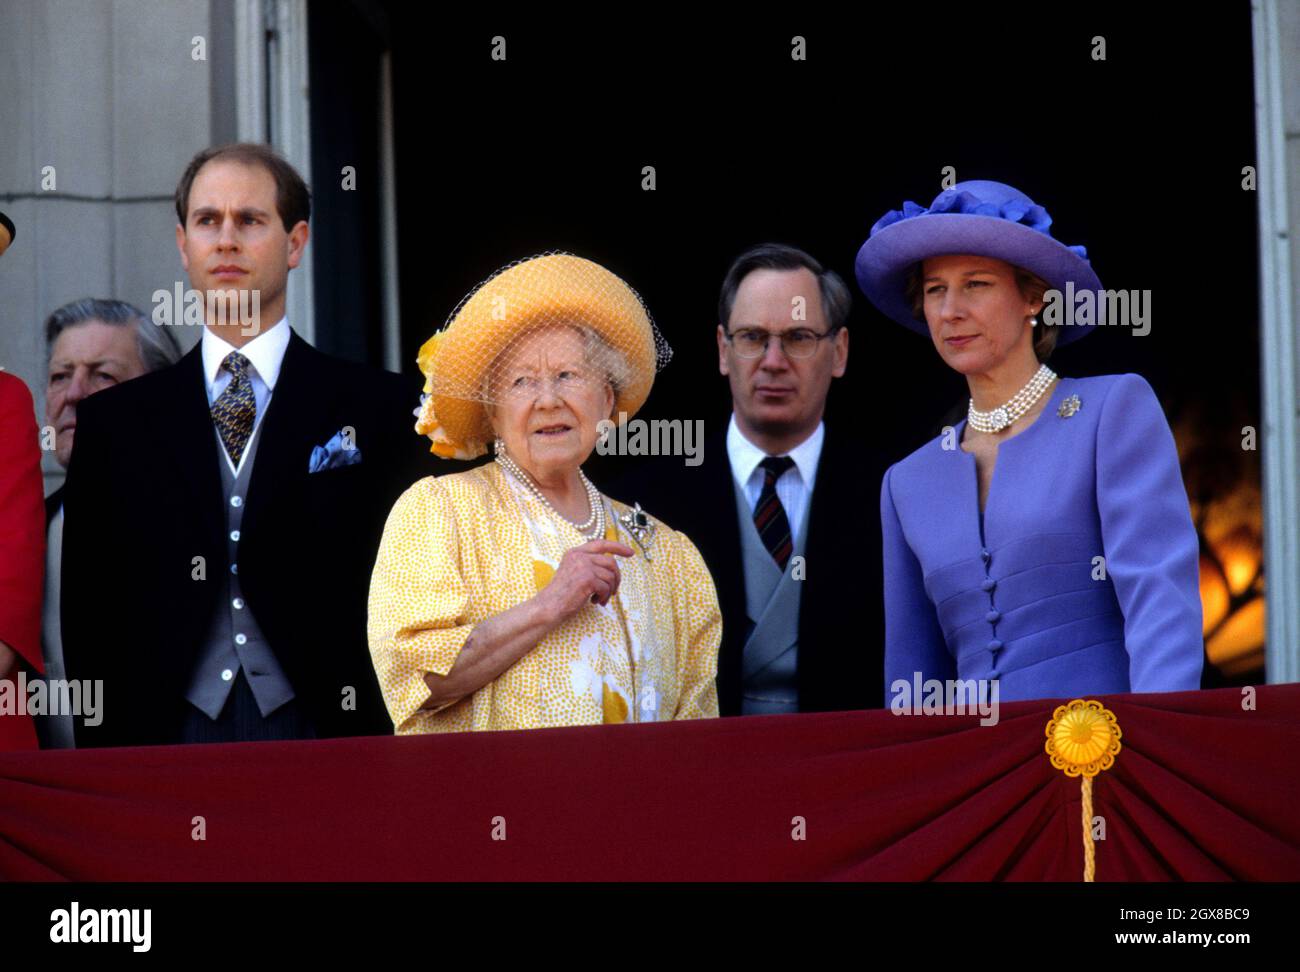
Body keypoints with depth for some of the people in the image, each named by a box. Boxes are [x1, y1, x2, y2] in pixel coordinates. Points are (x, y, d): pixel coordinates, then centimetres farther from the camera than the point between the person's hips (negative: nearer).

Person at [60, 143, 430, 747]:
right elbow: (88, 613, 11)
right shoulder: (113, 421, 12)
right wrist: (105, 753, 1)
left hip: (325, 736, -1)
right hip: (168, 743, 1)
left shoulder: (379, 408, 6)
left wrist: (388, 757, -6)